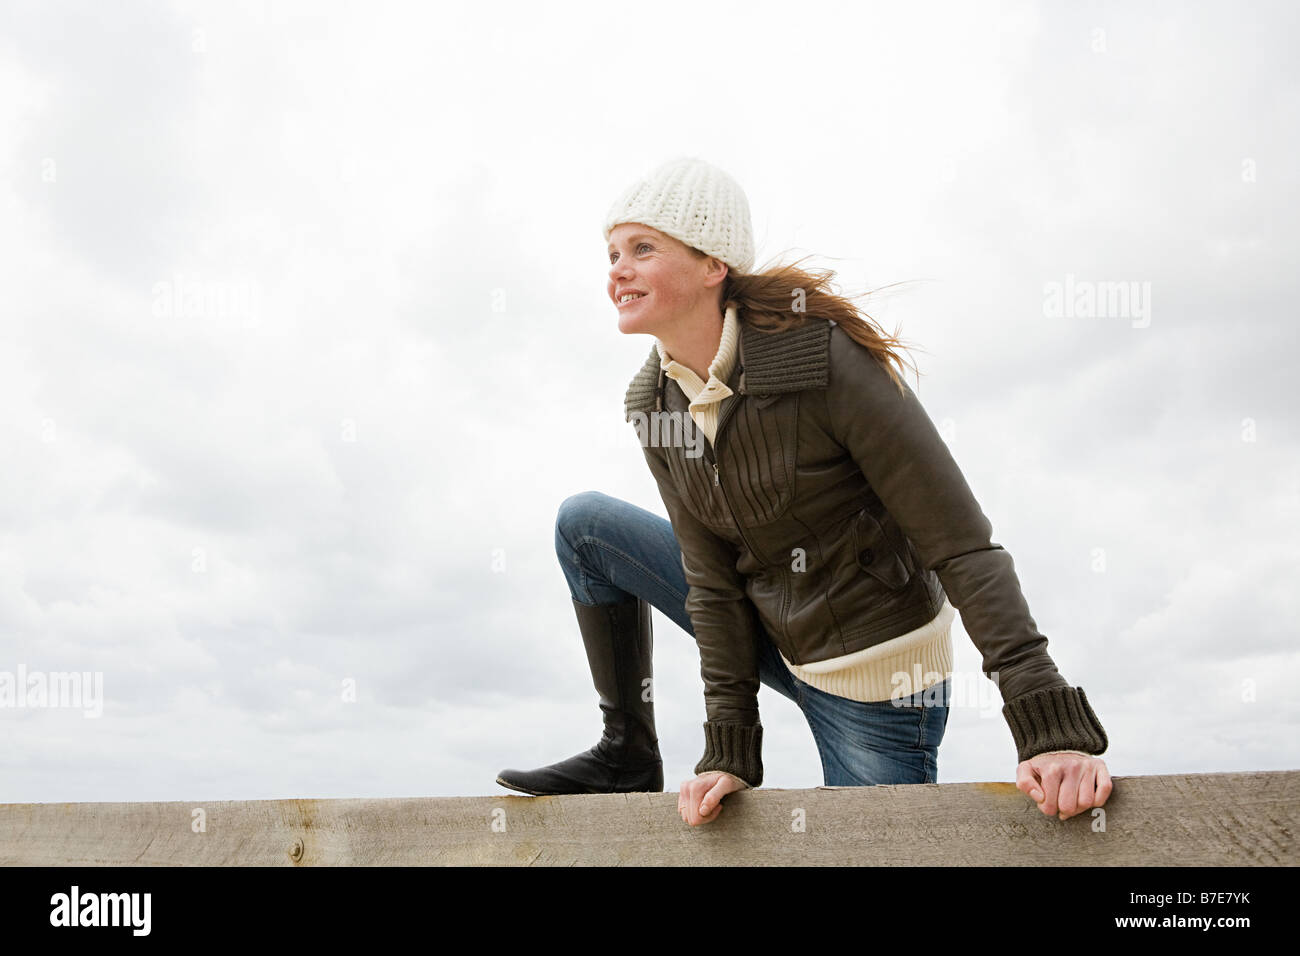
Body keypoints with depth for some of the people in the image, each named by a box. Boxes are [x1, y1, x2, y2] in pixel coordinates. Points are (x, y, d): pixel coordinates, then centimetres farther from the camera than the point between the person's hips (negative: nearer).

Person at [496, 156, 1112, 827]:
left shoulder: (825, 358, -25)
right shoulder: (657, 403, -6)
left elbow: (963, 545, -25)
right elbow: (713, 582, -5)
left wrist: (1051, 727, -30)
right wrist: (729, 753, -9)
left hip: (876, 685, -6)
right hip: (778, 641, 6)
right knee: (583, 525, 4)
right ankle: (628, 755, 14)